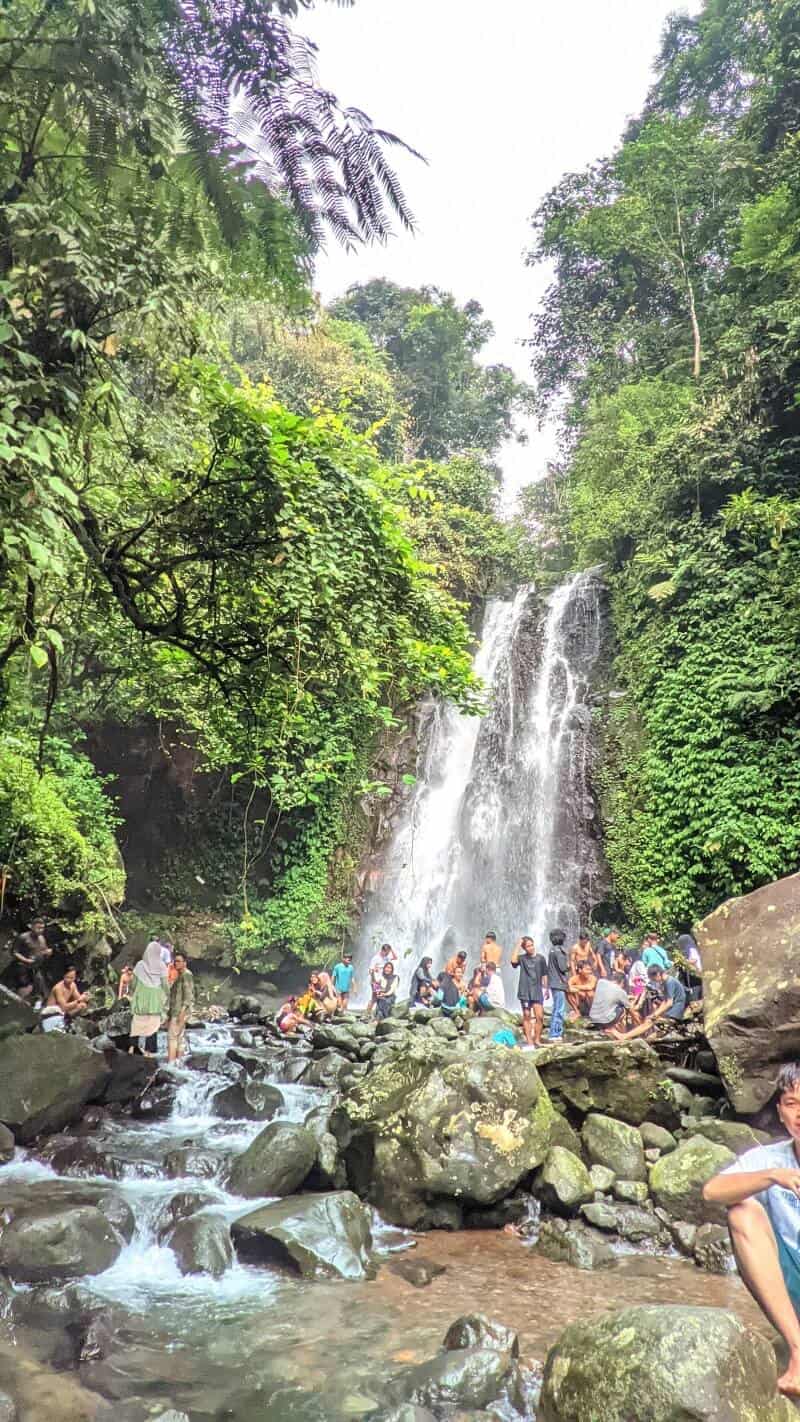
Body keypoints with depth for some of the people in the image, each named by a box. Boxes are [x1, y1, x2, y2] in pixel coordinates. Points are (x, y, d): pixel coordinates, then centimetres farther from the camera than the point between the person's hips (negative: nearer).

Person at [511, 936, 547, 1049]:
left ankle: (537, 1040, 12)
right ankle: (529, 1042, 10)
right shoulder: (522, 958, -2)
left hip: (537, 991, 1)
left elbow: (544, 975, 10)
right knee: (527, 1016, 4)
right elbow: (513, 961, -24)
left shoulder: (540, 958, 3)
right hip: (525, 992, -1)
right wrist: (518, 945, -18)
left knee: (539, 1016, -4)